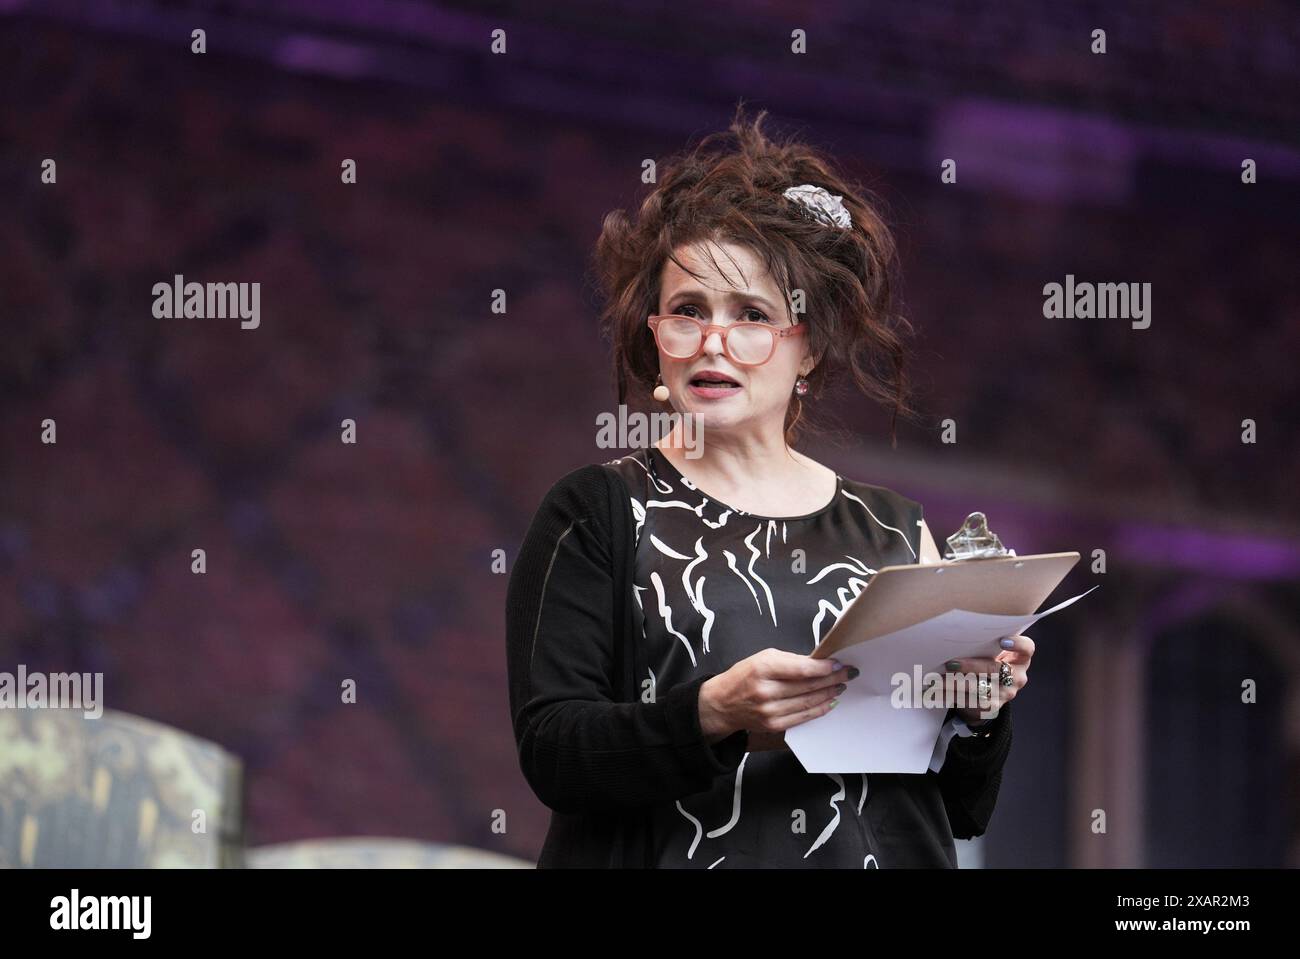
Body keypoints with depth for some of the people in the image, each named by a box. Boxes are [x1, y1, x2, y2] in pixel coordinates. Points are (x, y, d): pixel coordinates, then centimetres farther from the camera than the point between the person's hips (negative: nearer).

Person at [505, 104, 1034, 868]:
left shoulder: (893, 530, 9)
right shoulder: (599, 513, 3)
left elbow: (964, 809, 11)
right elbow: (549, 753, -8)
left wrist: (978, 712, -7)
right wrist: (712, 714, -21)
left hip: (879, 861, 2)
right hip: (678, 859, -1)